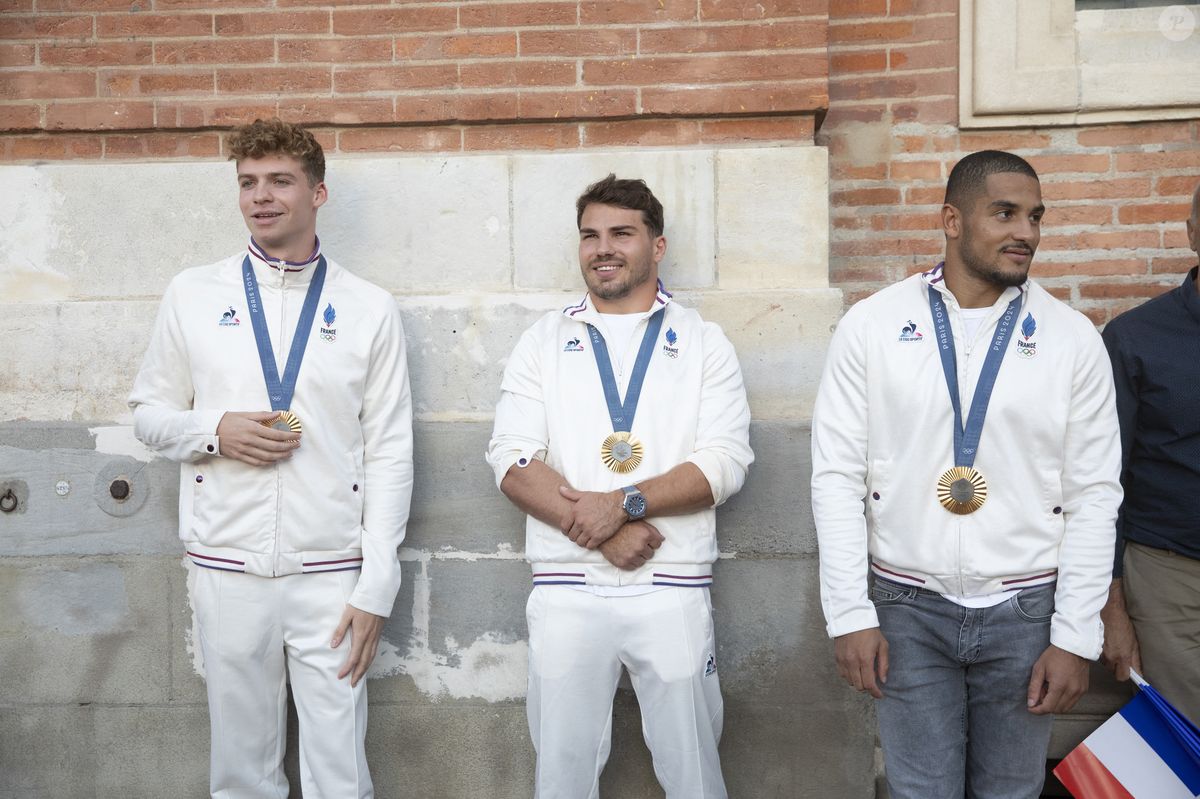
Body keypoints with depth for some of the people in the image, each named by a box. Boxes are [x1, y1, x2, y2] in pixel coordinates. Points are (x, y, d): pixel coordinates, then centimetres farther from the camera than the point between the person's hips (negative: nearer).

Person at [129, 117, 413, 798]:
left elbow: (390, 453, -1)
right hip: (228, 568, 2)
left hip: (331, 573, -1)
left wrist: (376, 588, -5)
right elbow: (150, 412, 13)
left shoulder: (370, 308, 1)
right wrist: (215, 431, -10)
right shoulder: (193, 295, 6)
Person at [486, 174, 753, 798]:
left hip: (673, 589, -1)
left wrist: (624, 503, -17)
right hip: (565, 589, 1)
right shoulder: (544, 341, 9)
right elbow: (512, 460, -2)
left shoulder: (702, 342, 6)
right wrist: (602, 532, -13)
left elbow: (725, 462, -5)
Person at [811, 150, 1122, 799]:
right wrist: (849, 615, -7)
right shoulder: (871, 325, -5)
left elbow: (1094, 495, 0)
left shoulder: (1073, 338, -1)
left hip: (1025, 610, 2)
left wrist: (1076, 637, -3)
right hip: (908, 606, -1)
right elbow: (838, 476, -5)